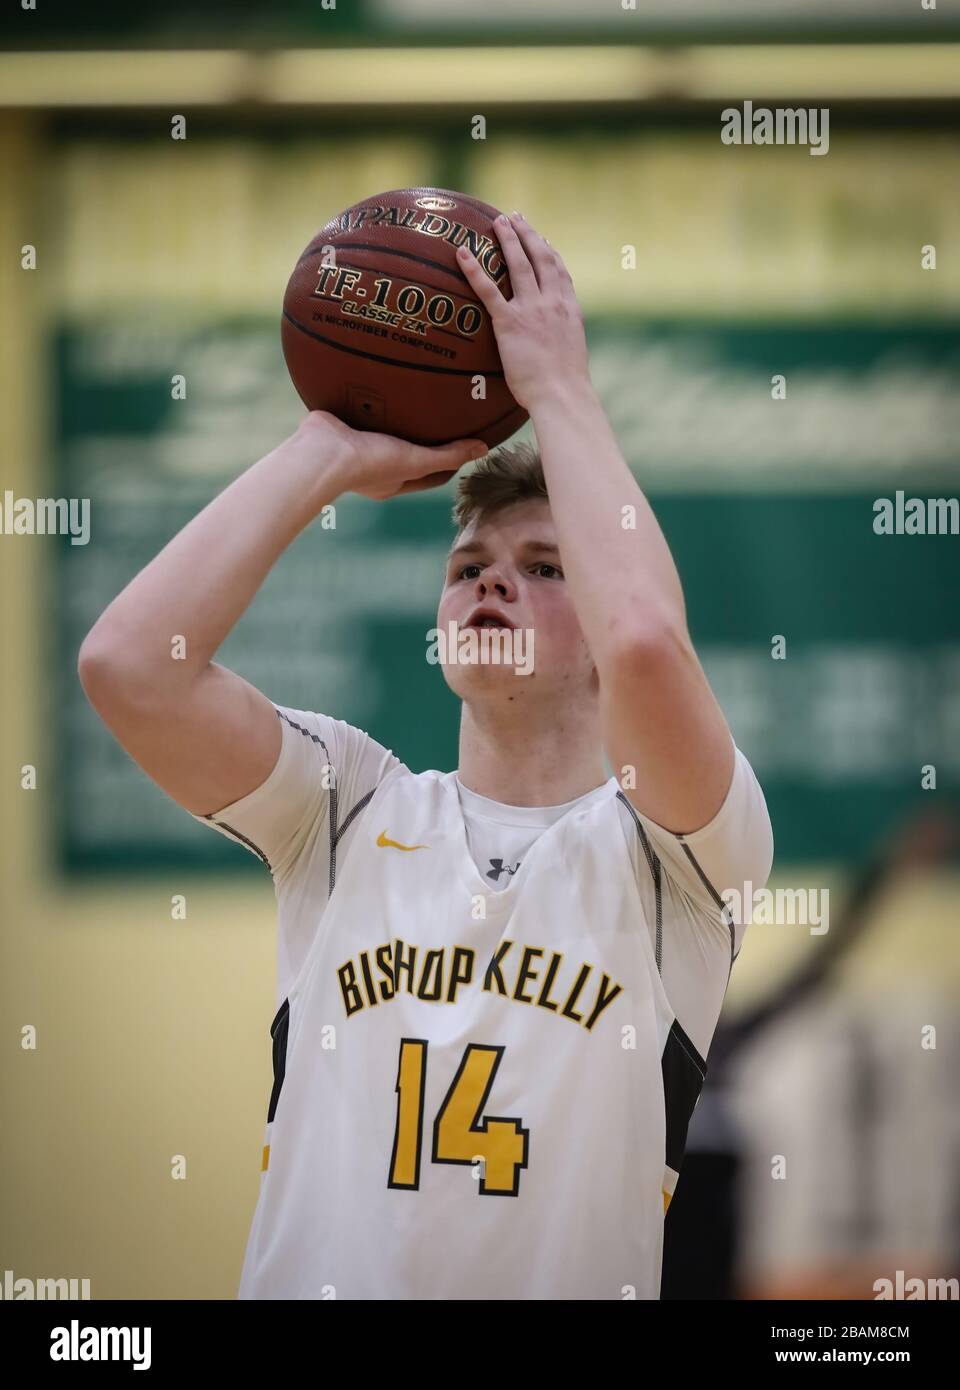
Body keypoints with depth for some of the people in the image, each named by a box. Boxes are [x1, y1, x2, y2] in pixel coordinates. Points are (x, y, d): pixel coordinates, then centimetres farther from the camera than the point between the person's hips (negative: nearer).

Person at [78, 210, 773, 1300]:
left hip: (565, 1289, -2)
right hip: (303, 1285, 2)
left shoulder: (661, 850, 5)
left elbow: (645, 644, -16)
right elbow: (127, 663, -2)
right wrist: (331, 453, 4)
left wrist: (559, 390, -3)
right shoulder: (352, 808, 13)